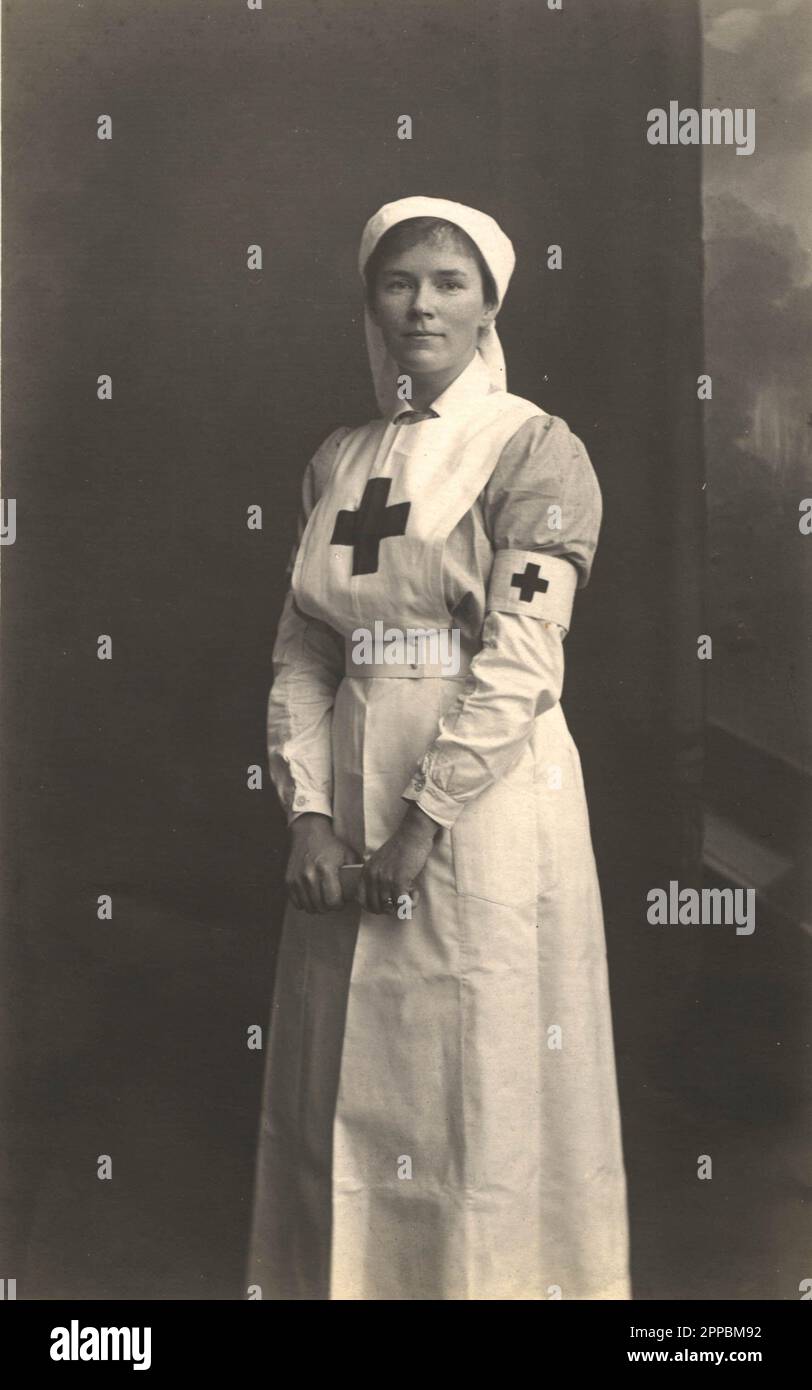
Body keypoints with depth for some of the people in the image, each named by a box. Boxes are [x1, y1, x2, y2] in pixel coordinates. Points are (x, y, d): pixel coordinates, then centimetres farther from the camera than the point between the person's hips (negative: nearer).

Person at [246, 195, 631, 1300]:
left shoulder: (536, 450, -3)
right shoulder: (338, 462, 13)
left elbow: (521, 659, -12)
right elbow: (302, 654, 7)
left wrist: (425, 822, -15)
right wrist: (308, 812, -5)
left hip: (487, 800, -5)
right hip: (350, 807, 5)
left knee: (483, 1080, 2)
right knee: (348, 1086, 12)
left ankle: (491, 1273, 20)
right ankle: (352, 1272, 29)